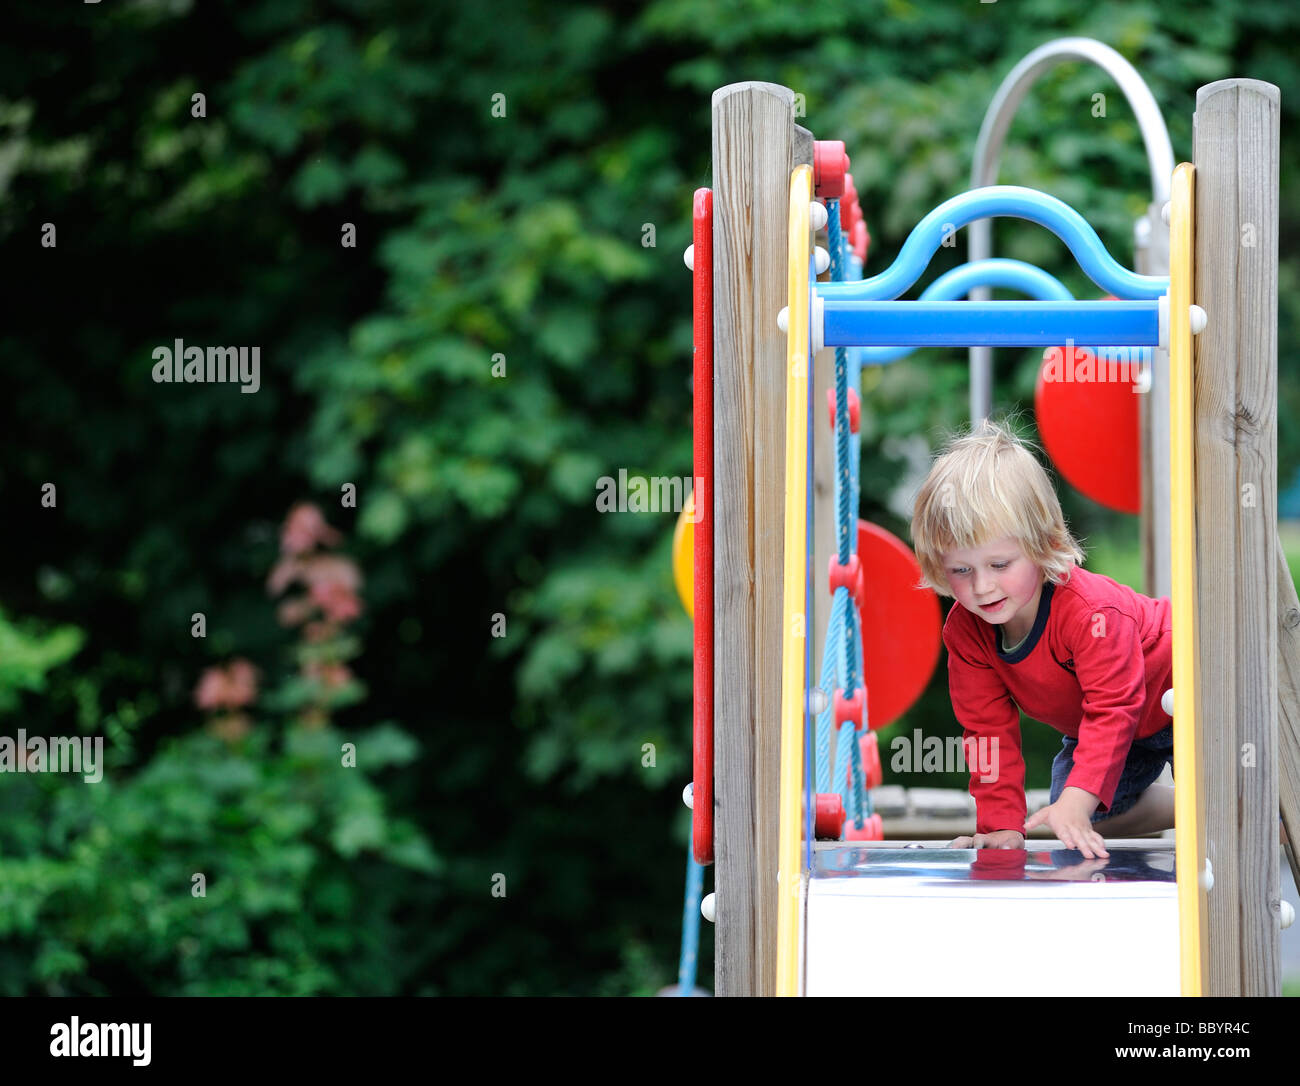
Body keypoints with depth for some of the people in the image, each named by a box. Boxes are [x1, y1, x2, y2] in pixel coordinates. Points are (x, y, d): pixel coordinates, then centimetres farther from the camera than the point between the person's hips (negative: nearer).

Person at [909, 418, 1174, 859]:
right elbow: (987, 727, -16)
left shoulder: (1092, 611, -43)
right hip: (1086, 725, 7)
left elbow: (1112, 708, -45)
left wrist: (1076, 803, -55)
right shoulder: (964, 629, -23)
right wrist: (1001, 824, -23)